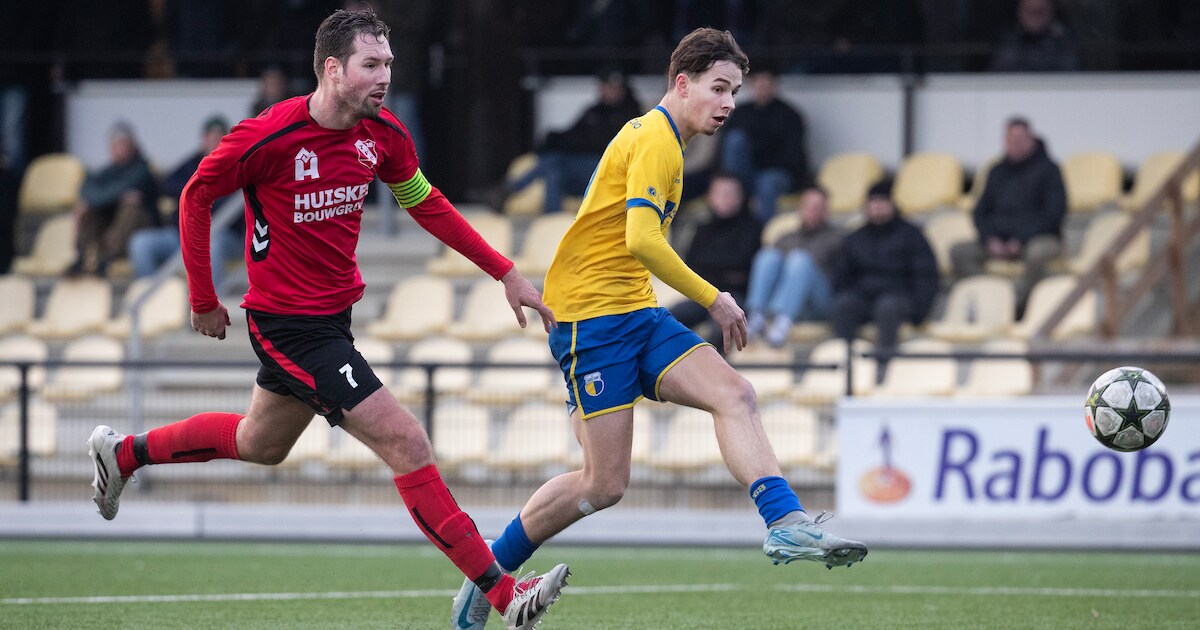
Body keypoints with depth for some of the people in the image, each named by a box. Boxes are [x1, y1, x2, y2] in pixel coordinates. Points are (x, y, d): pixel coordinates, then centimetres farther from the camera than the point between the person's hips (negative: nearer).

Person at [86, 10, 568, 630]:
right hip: (288, 322, -9)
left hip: (333, 315, 9)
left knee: (260, 444, 28)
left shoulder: (383, 134, -3)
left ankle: (123, 452, 48)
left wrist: (505, 272, 8)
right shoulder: (267, 137, -22)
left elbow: (425, 204, 12)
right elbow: (195, 197, -8)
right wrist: (203, 299, -3)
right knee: (406, 443, -15)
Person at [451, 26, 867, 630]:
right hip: (593, 317, -10)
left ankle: (787, 524, -26)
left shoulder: (656, 137, 19)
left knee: (735, 395, -12)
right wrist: (713, 299, -18)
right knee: (604, 485, -7)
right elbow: (642, 240, -25)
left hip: (635, 315, 10)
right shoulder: (655, 140, -13)